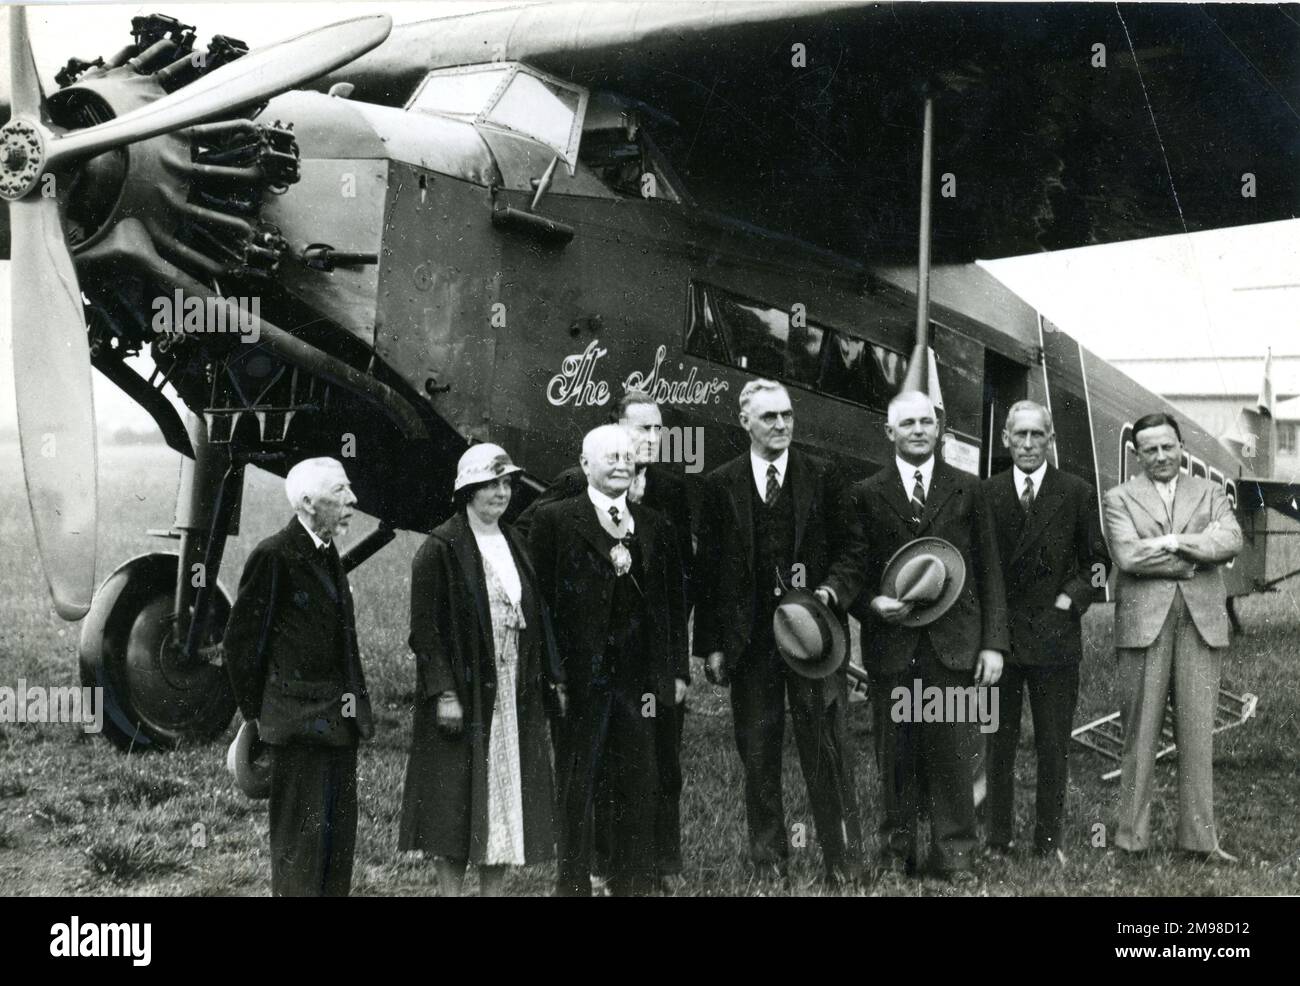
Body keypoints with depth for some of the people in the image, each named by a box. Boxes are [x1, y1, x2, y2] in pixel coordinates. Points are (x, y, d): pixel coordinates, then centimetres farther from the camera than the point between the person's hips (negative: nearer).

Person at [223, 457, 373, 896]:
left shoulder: (328, 554, 13)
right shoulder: (274, 556, -13)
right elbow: (239, 641, -10)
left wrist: (355, 704, 15)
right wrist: (255, 712, -5)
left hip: (339, 721, 8)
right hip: (300, 720, -8)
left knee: (340, 837, 11)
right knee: (302, 839, -3)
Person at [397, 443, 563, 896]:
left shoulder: (514, 544, 12)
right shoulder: (441, 547, -9)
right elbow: (425, 626, -12)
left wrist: (552, 676, 9)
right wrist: (444, 692, -18)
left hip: (515, 693, 6)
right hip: (464, 691, -6)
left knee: (508, 794, 8)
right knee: (457, 802, -2)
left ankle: (493, 890, 16)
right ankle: (450, 889, 6)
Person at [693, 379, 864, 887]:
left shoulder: (823, 476, 5)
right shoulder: (720, 485, 5)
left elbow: (847, 548, 8)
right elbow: (709, 571, 4)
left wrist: (832, 586, -13)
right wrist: (710, 644, 0)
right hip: (748, 635, 1)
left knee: (826, 747, 0)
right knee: (758, 754, 7)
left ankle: (843, 861, 6)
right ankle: (769, 860, 17)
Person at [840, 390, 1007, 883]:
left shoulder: (967, 490, 9)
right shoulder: (866, 494, 8)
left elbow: (989, 571, 8)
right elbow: (852, 570, 9)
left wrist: (993, 642, 1)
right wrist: (872, 603, -13)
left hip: (952, 643, 0)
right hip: (890, 643, 0)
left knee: (951, 750, -1)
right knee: (895, 754, 4)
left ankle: (954, 855, 8)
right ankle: (896, 853, 14)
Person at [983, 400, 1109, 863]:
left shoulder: (1077, 493, 3)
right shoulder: (986, 494, 4)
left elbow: (1098, 560, 8)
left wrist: (1071, 598, -6)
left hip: (1055, 634, 0)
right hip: (998, 634, 1)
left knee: (1054, 745, 4)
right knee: (998, 742, 5)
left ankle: (1049, 840, 14)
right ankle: (997, 838, 14)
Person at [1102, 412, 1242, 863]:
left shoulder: (1209, 494, 15)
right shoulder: (1119, 498, 8)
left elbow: (1230, 541, -3)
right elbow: (1128, 556, -8)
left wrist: (1173, 543, -12)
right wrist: (1194, 560, -5)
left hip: (1202, 622, 2)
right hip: (1144, 622, -2)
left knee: (1199, 730, 2)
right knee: (1140, 731, 0)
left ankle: (1200, 837, 8)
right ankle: (1132, 836, 6)